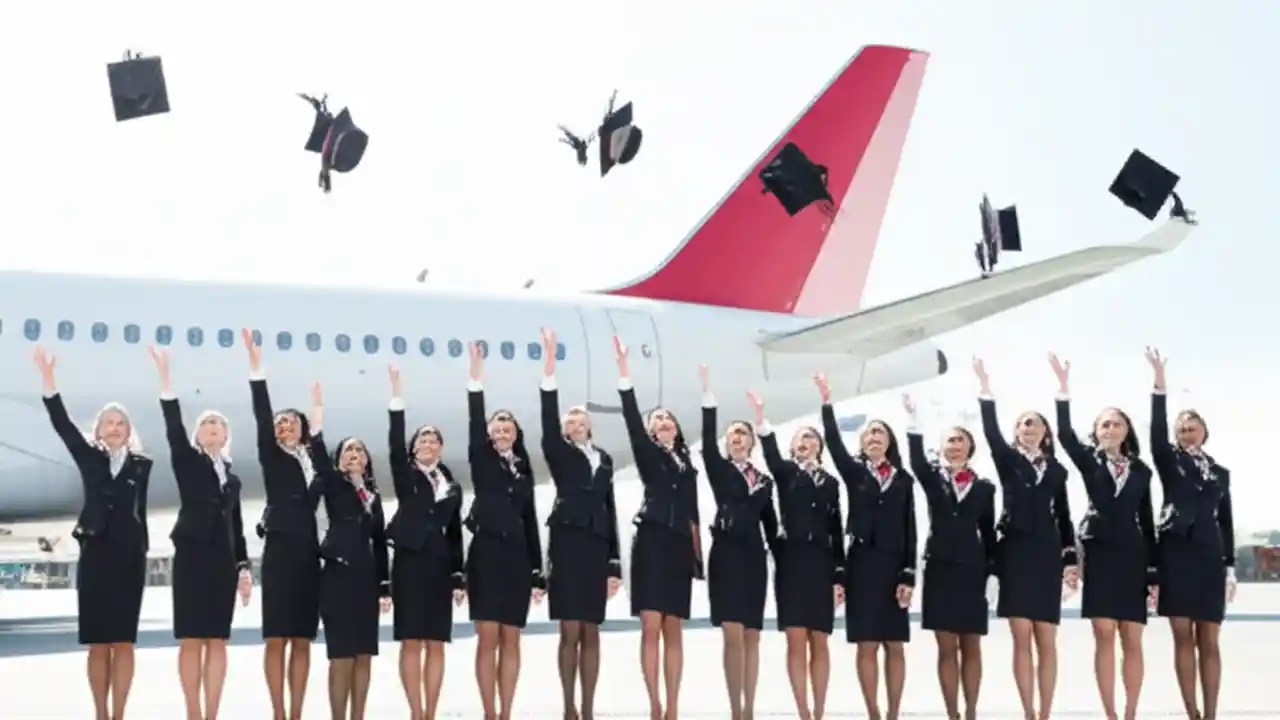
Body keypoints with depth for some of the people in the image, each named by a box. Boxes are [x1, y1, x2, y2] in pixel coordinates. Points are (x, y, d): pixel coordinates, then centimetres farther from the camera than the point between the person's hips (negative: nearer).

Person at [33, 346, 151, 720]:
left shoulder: (141, 465, 7)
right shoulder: (90, 458, 7)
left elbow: (140, 509, 11)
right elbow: (62, 425, -4)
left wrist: (143, 550, 8)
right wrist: (48, 379, -15)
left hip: (129, 557, 0)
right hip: (95, 554, 0)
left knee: (123, 642, -2)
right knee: (98, 643, 0)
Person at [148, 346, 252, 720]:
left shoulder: (231, 477, 17)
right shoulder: (187, 461, 7)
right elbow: (173, 426, -8)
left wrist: (243, 567, 8)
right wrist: (164, 374, -18)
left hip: (223, 559, 4)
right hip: (192, 554, -4)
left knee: (217, 640, 0)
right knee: (191, 640, -5)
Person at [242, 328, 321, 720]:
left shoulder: (314, 461, 14)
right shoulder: (272, 458, 5)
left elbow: (314, 502, 16)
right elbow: (261, 417, -7)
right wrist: (256, 366, -16)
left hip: (308, 553, 4)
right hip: (280, 551, -3)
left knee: (302, 640, 4)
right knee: (277, 639, -5)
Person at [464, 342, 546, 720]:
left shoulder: (523, 469, 14)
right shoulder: (482, 460, 7)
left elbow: (530, 520, 13)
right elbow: (474, 421, -9)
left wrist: (538, 572, 9)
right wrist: (476, 375, -19)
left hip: (516, 556, 3)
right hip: (487, 552, -3)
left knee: (510, 640, 3)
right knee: (488, 637, -6)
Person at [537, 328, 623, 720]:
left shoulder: (604, 459, 16)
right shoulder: (559, 452, 6)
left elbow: (609, 508, 14)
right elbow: (548, 418, -11)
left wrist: (615, 562, 8)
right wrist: (549, 366, -22)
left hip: (596, 546, 4)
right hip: (568, 543, -4)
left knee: (591, 632, 5)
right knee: (570, 631, -5)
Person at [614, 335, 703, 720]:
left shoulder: (686, 464, 17)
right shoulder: (647, 454, 7)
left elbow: (691, 510, 16)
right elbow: (631, 420, -8)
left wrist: (697, 550, 11)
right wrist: (623, 371, -17)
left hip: (679, 546, 4)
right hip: (652, 542, -4)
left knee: (674, 631, 3)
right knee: (651, 628, -8)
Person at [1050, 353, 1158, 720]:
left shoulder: (1141, 470, 11)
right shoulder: (1089, 461, 7)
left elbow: (1147, 521, 11)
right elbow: (1065, 434, -12)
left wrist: (1153, 571, 8)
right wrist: (1063, 386, -21)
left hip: (1132, 556, 2)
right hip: (1099, 552, -2)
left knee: (1132, 640, 0)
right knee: (1104, 636, -6)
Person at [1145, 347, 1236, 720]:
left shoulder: (1221, 473, 14)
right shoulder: (1170, 462, 8)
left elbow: (1226, 522, 13)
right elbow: (1157, 432, -10)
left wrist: (1230, 567, 7)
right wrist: (1160, 384, -20)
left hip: (1209, 558, 2)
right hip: (1176, 555, -2)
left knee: (1209, 642, 1)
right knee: (1183, 639, -2)